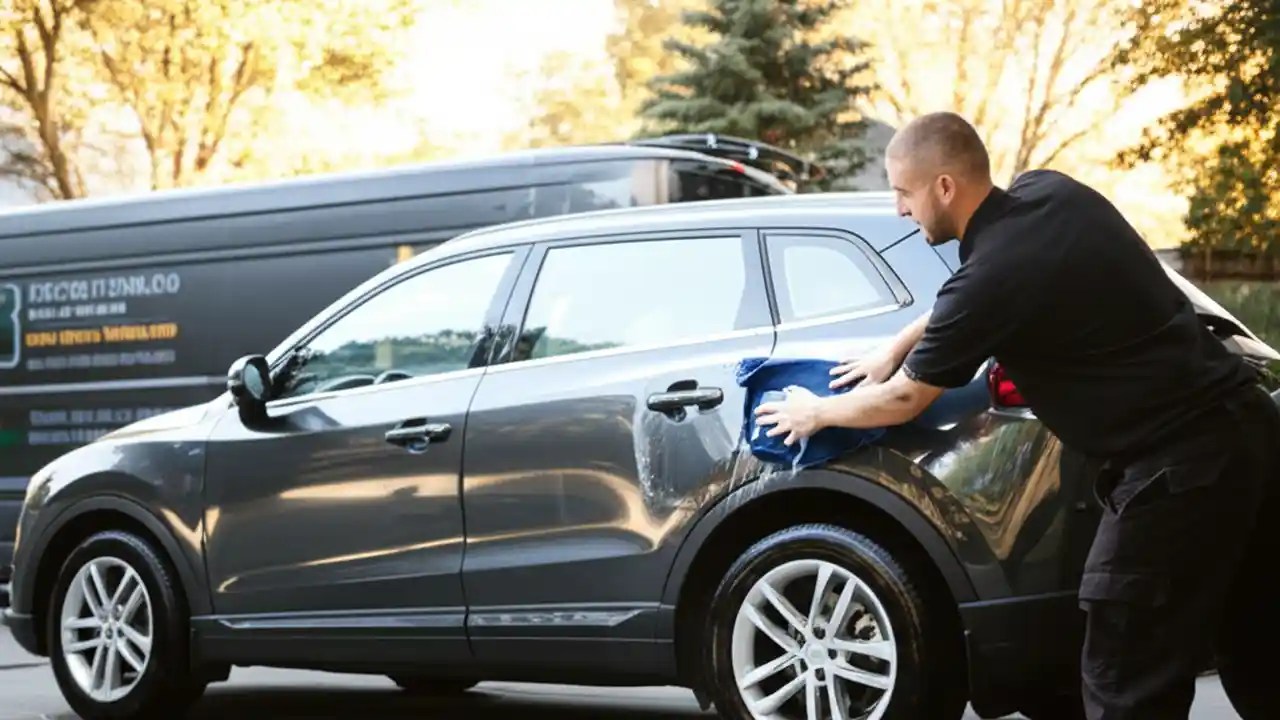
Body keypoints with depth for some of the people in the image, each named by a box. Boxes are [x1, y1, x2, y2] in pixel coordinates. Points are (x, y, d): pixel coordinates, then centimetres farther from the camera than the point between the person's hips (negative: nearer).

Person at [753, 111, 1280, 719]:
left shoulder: (994, 274, -18)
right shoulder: (1046, 191, 6)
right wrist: (895, 349, 29)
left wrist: (816, 412, 15)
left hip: (1178, 464, -9)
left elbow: (902, 401, -2)